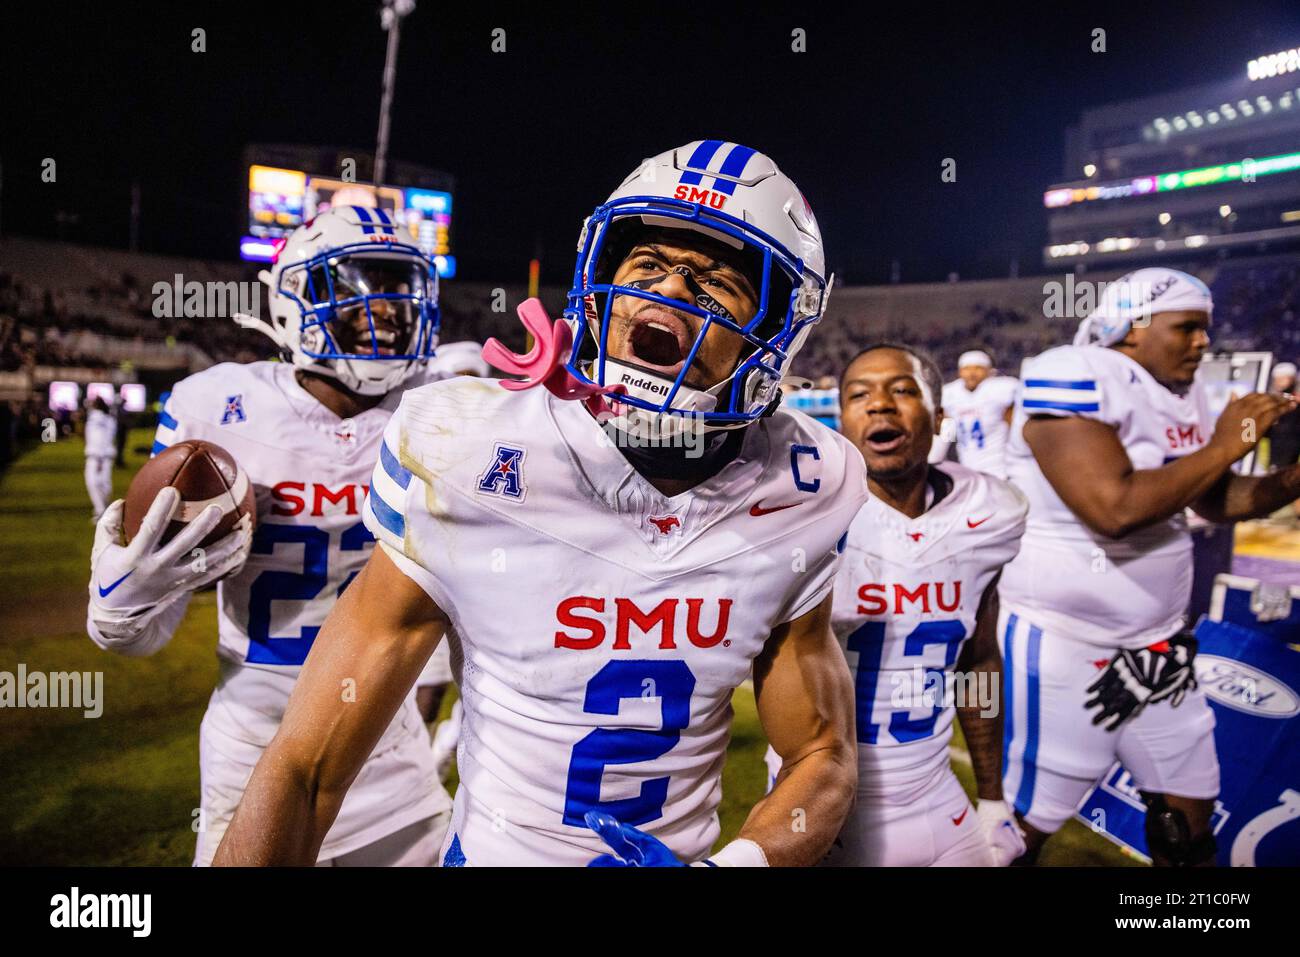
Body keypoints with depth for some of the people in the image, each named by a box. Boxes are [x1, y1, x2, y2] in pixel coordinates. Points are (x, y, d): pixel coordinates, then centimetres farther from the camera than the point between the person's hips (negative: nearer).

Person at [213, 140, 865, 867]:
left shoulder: (796, 500, -14)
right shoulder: (466, 461, -22)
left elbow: (826, 760, -5)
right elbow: (304, 771, -17)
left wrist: (737, 861, -22)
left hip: (685, 852, 3)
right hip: (494, 849, -2)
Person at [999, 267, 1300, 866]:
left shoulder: (1185, 392, 8)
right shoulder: (1073, 376, -19)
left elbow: (1216, 502, 19)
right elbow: (1115, 508, -30)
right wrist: (1223, 448, -18)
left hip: (1155, 640, 9)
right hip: (1063, 638, -8)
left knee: (1190, 805, 20)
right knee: (1029, 823, 2)